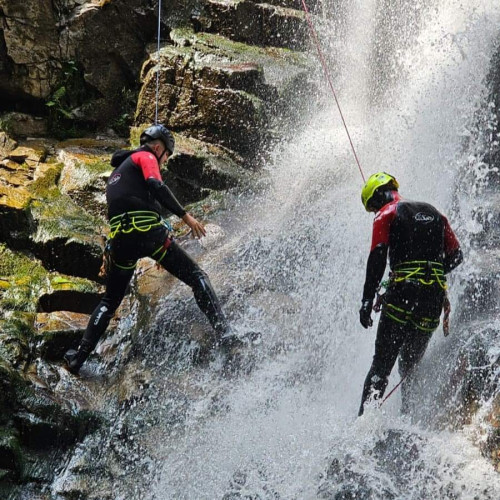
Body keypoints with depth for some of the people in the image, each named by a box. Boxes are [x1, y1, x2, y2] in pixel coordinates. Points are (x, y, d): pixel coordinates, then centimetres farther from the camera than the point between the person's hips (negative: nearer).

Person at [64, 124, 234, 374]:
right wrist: (185, 215, -13)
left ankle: (79, 357, 12)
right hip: (148, 231, -6)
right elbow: (155, 185, -13)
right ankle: (222, 331, -8)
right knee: (196, 276, 6)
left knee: (110, 300, 19)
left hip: (120, 238, 6)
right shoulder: (145, 156, 8)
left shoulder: (118, 170, 33)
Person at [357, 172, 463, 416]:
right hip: (435, 296, 5)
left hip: (402, 294, -5)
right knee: (411, 365, 16)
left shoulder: (386, 214, 5)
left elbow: (377, 258, -8)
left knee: (381, 365, -5)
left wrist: (367, 300, -12)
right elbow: (456, 255, 19)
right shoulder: (434, 213, 22)